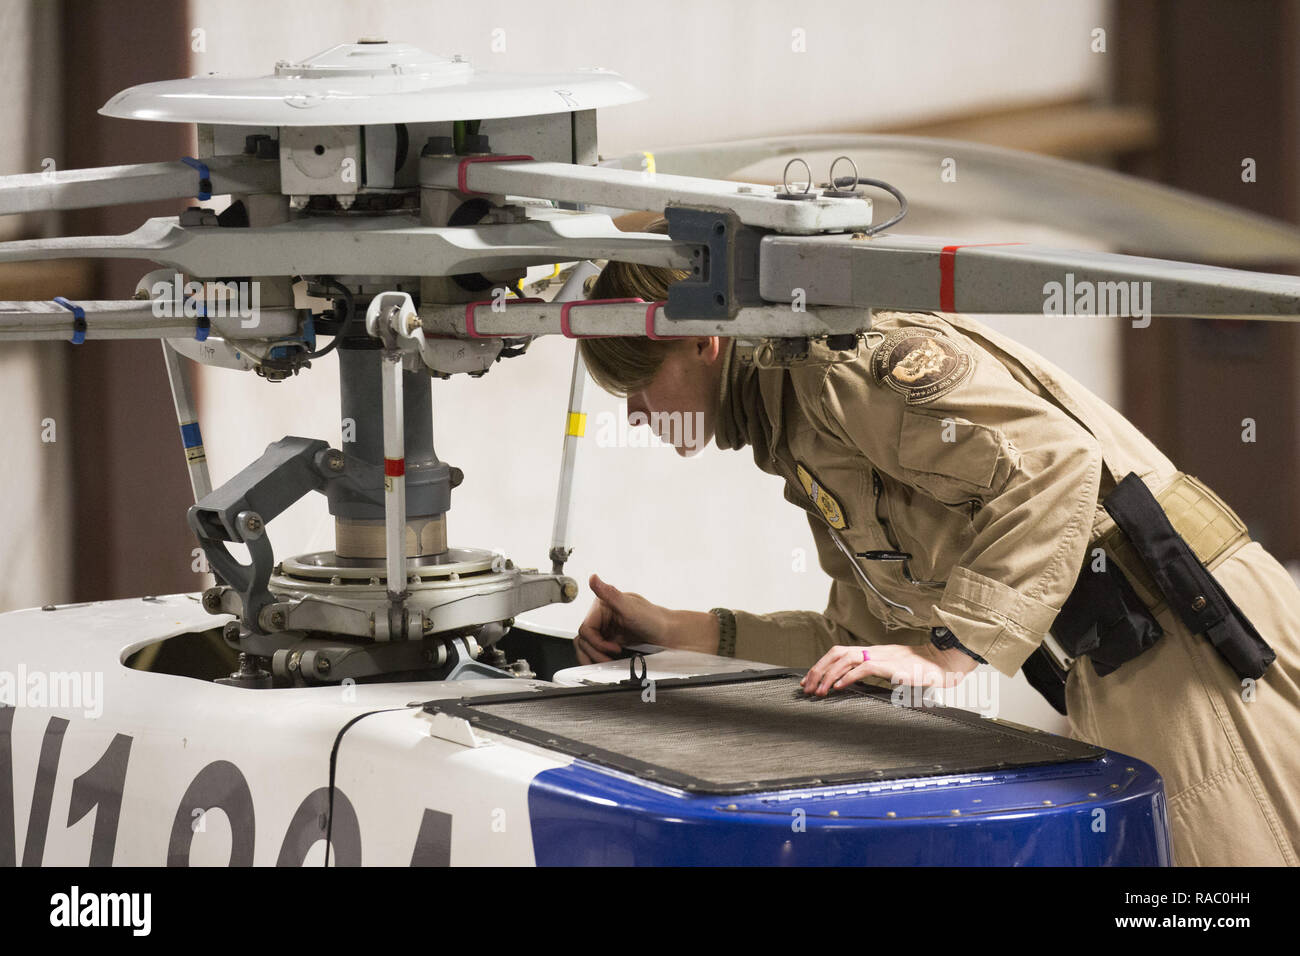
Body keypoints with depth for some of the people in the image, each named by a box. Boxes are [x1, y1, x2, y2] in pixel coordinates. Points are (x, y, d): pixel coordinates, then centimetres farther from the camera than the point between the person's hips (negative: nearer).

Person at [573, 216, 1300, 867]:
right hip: (1116, 680, 10)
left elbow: (1051, 461, -25)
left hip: (1184, 630, -10)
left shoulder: (848, 358, -13)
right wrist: (681, 633, 15)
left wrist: (947, 655, -25)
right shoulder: (803, 442, 20)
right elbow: (868, 638, 20)